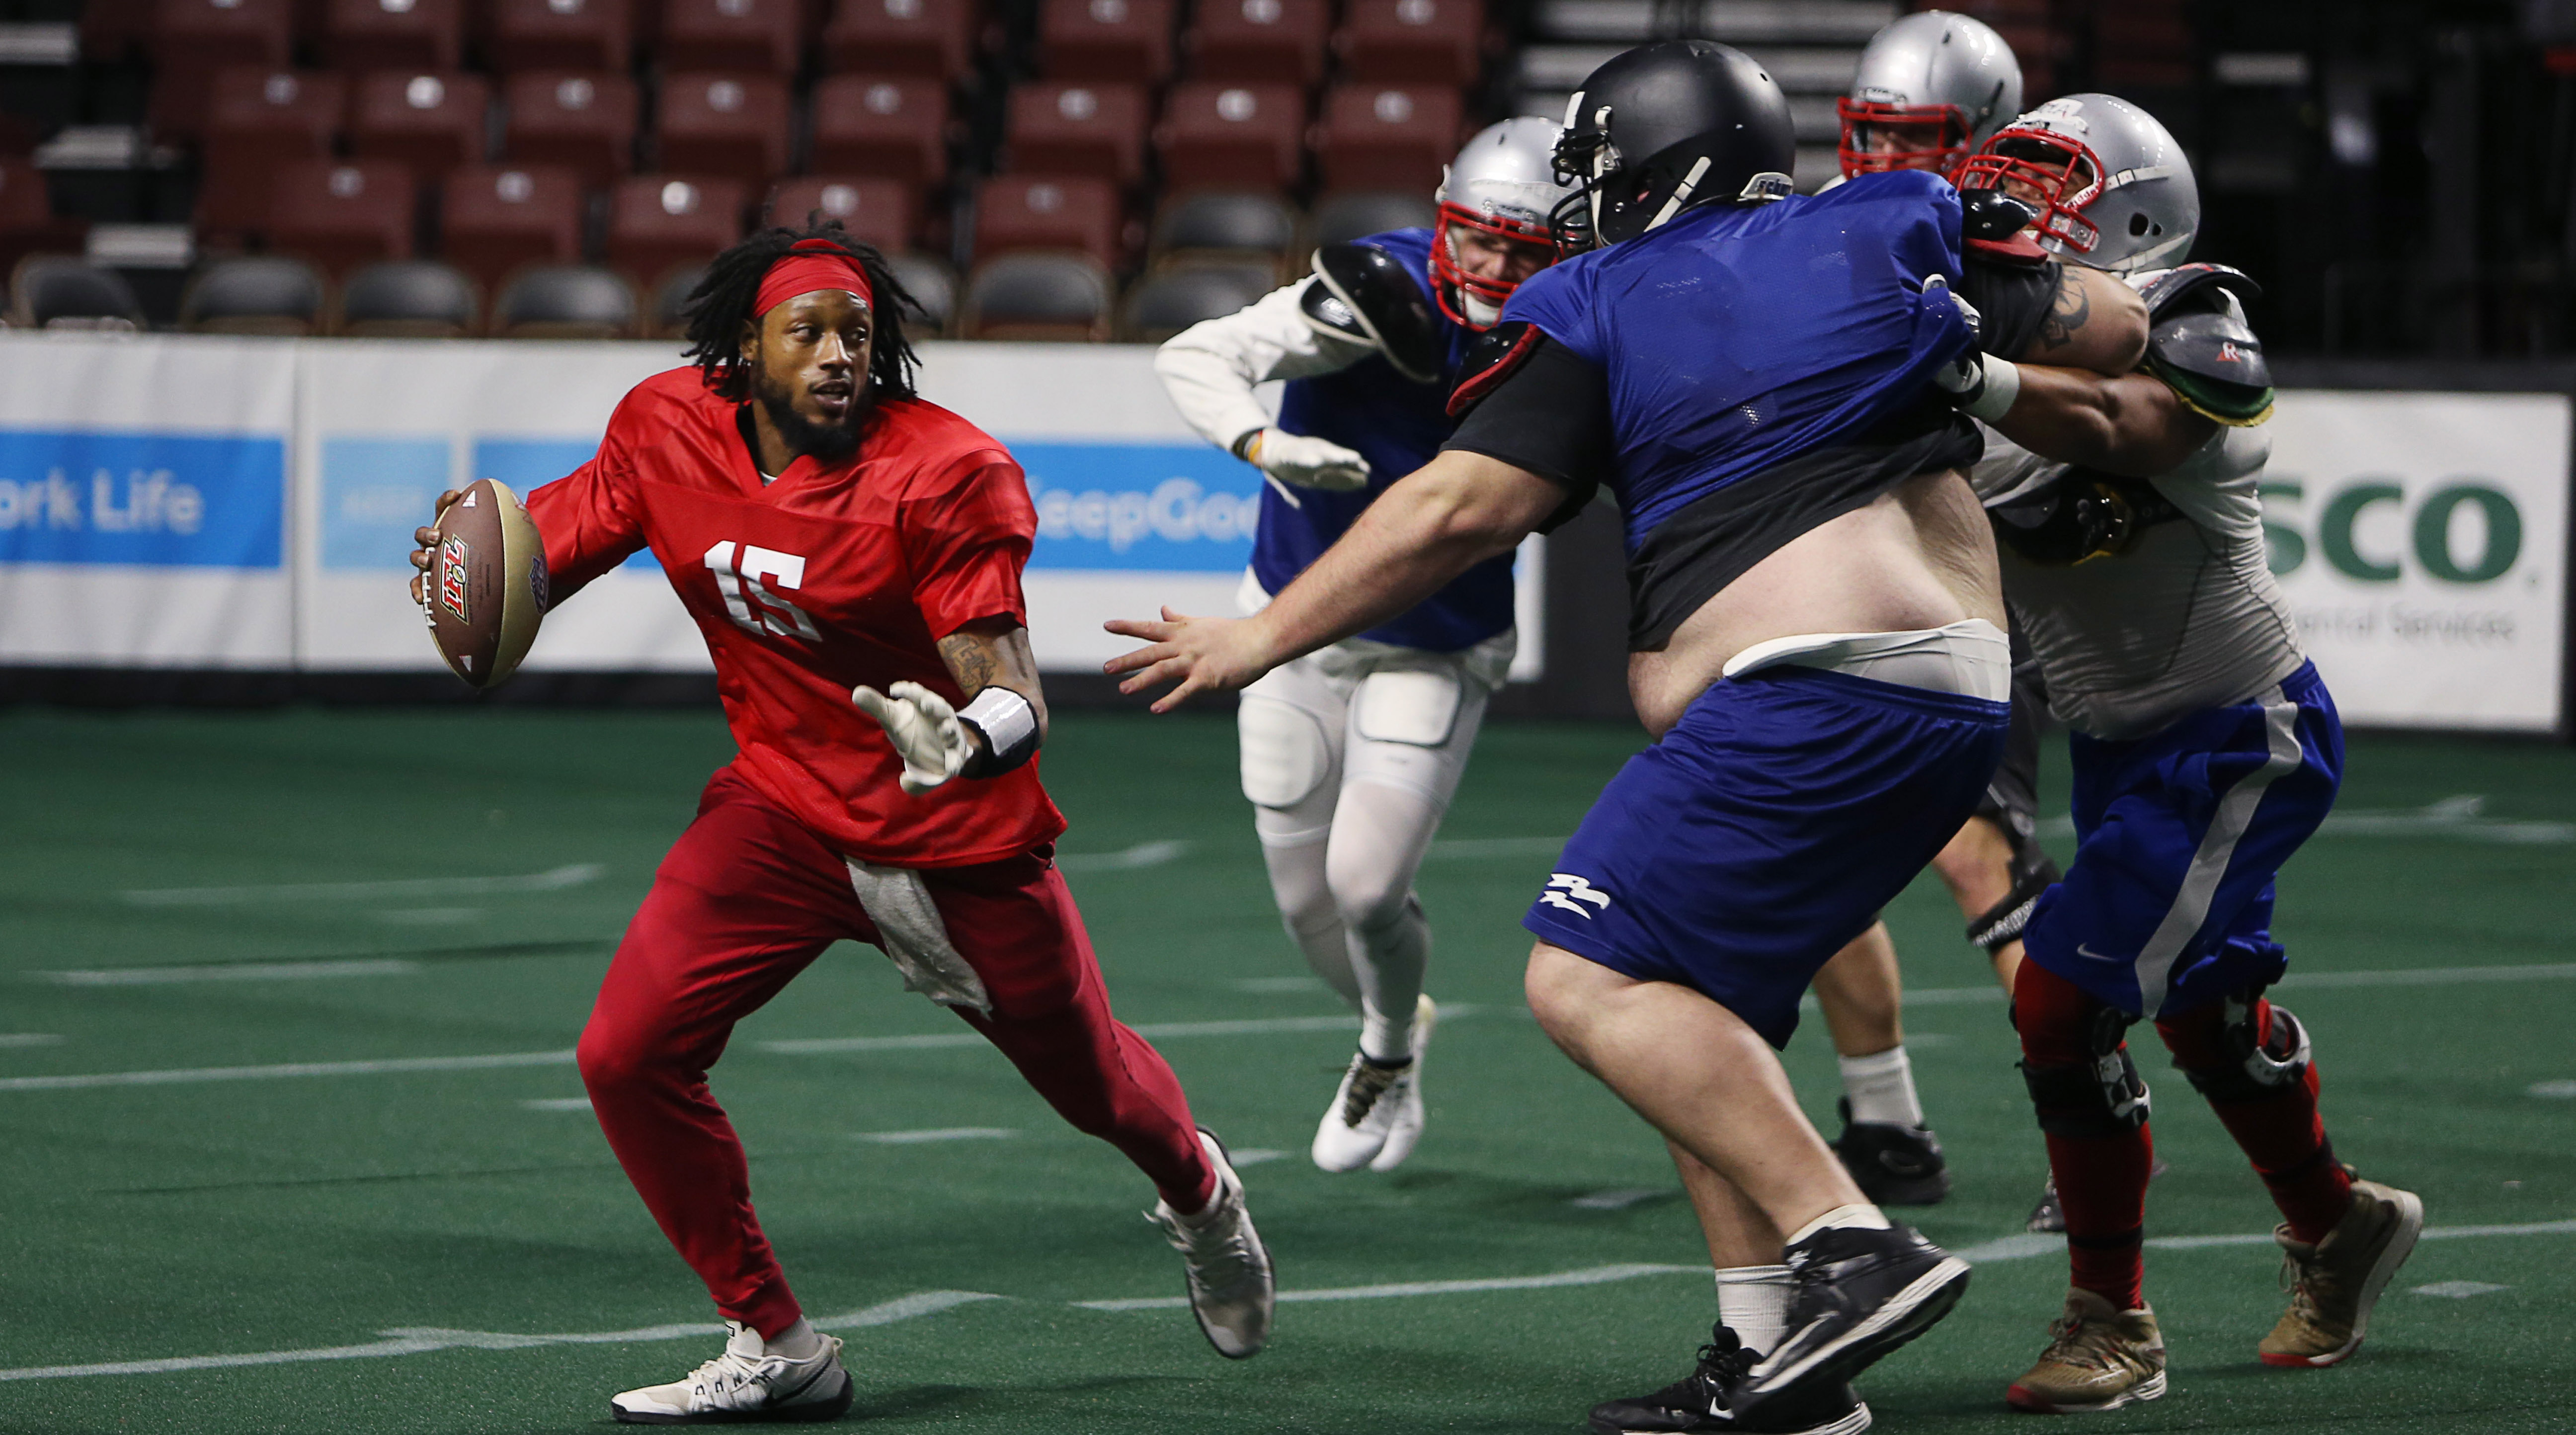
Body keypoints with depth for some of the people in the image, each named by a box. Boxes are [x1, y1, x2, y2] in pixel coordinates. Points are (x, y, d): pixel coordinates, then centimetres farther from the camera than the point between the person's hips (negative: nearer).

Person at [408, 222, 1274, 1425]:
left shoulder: (943, 477, -24)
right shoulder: (668, 430, -10)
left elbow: (1016, 700, -28)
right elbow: (545, 549, 4)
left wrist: (965, 742, -52)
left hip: (959, 840, -3)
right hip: (784, 814, 3)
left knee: (1093, 1085, 16)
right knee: (627, 1057, -15)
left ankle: (1199, 1198, 56)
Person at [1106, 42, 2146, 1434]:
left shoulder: (1603, 308, 2)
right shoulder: (1885, 232, 15)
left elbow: (1462, 507, -2)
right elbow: (2112, 333, 16)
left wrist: (1264, 636, 7)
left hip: (1818, 684, -8)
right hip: (1965, 687, 8)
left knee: (1593, 979, -10)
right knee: (1696, 1002, 16)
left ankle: (1849, 1247, -21)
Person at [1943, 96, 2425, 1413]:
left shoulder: (2192, 339, -20)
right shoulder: (2024, 348, 1)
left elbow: (2112, 430, -42)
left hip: (2239, 741, -8)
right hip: (2122, 746, 8)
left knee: (2066, 1003, -14)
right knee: (2201, 1006, 23)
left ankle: (2113, 1324, 0)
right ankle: (2336, 1227, 48)